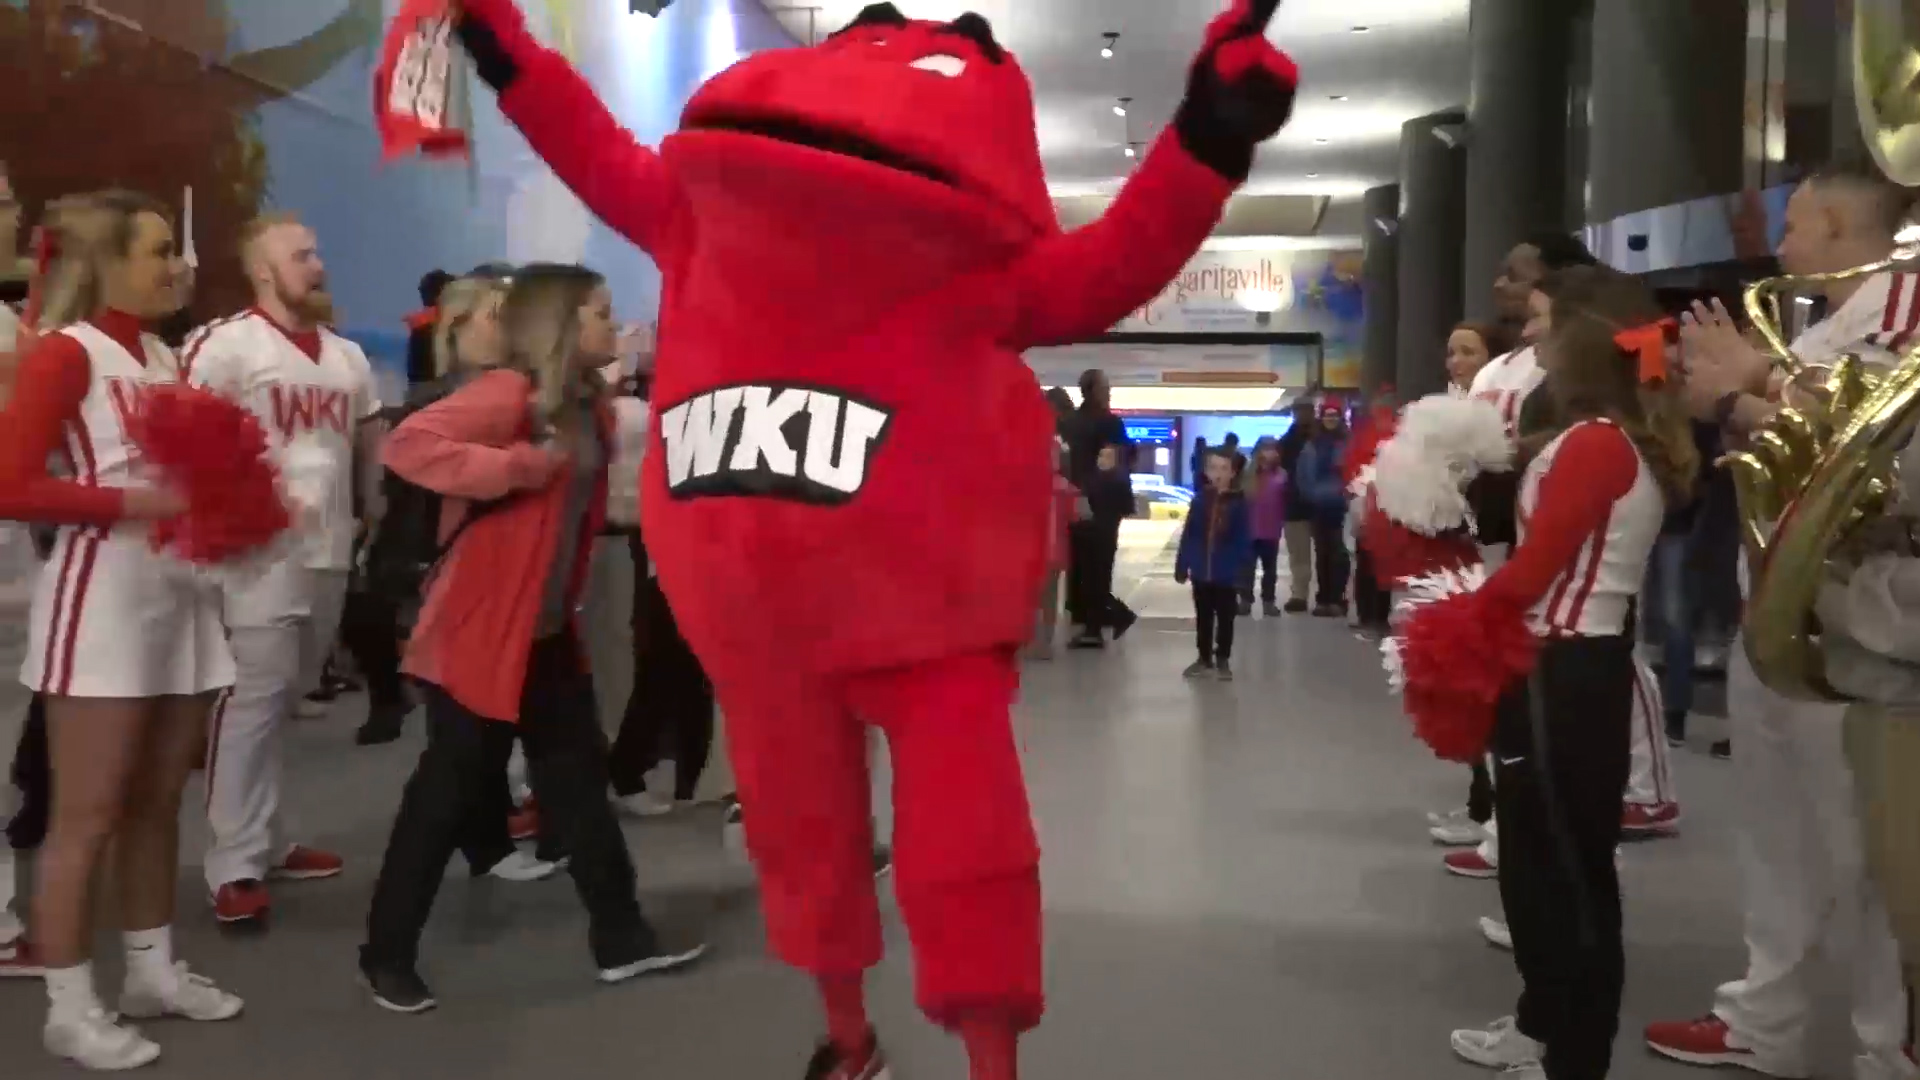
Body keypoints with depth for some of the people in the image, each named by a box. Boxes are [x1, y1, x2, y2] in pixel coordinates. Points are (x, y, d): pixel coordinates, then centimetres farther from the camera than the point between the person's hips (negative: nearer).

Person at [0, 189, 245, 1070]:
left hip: (181, 594, 7)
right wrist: (136, 503, -18)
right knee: (88, 814, -1)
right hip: (101, 598, -7)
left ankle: (152, 970, 27)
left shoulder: (165, 356, 14)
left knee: (157, 800, 15)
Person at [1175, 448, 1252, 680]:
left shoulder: (1238, 502, -8)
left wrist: (1242, 570, -15)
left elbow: (1244, 541, -9)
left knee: (1225, 619, 9)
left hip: (1226, 575, -3)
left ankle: (1223, 660, 21)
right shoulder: (1201, 499, -1)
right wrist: (1181, 565, 0)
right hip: (1201, 572, 3)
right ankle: (1204, 658, 27)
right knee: (1203, 617, 15)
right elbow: (1188, 535, 1)